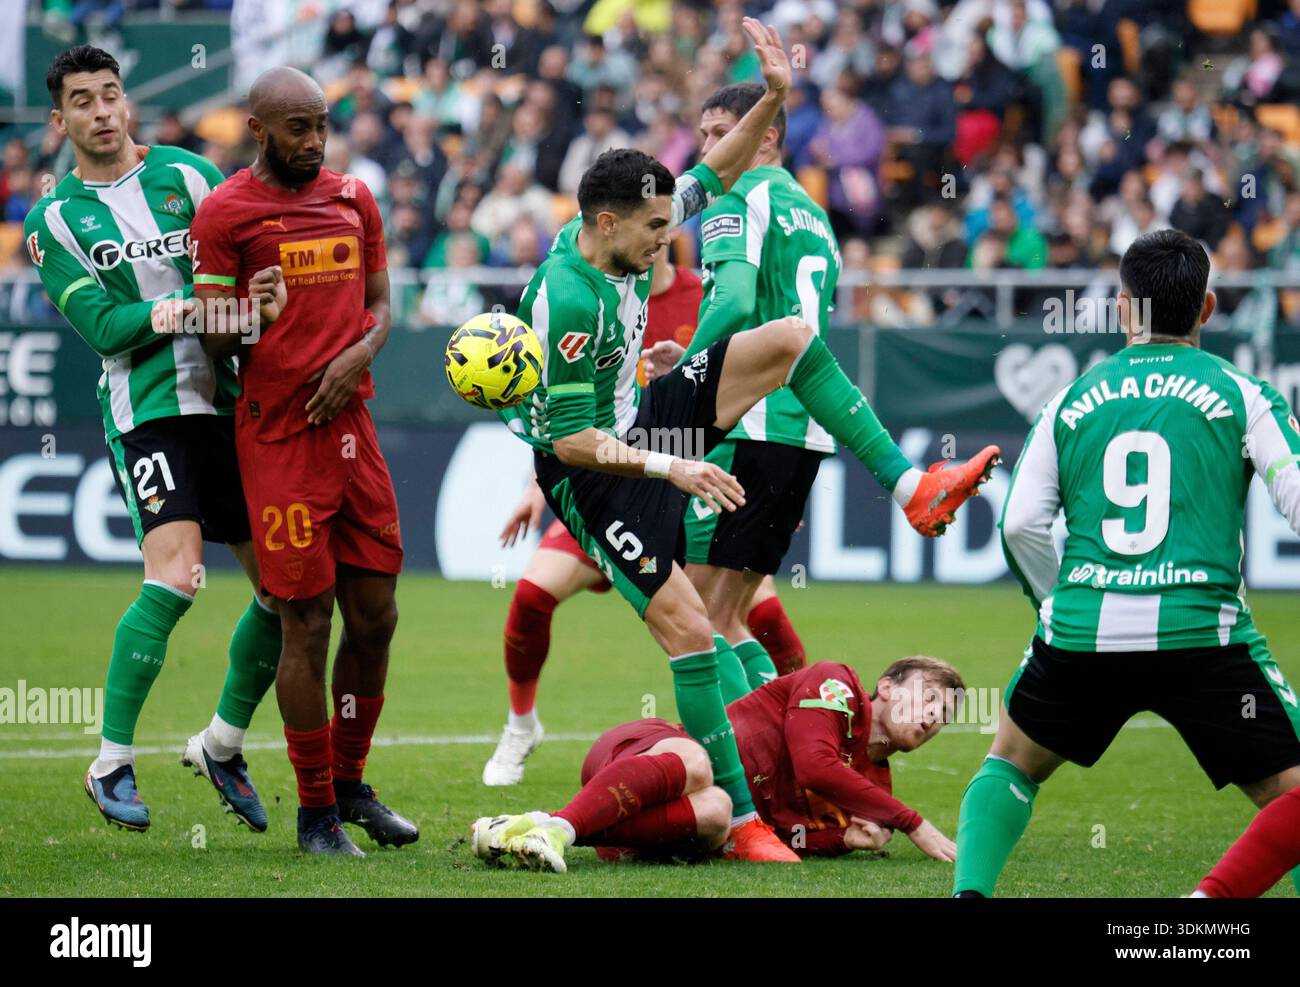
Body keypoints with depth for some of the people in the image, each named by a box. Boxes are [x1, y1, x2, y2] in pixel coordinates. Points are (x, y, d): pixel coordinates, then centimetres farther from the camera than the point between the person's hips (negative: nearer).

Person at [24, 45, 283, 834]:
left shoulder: (186, 174, 9)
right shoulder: (54, 221, 3)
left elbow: (254, 260, 6)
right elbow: (102, 324, -6)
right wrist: (170, 310, -20)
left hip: (231, 402, 4)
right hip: (147, 407, -4)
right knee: (175, 576, -21)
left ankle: (223, 746, 23)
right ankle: (113, 764, -9)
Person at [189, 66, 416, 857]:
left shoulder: (353, 198, 13)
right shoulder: (226, 213, -4)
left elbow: (379, 301, 15)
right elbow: (216, 338, -2)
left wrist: (359, 354, -3)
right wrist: (235, 327, -22)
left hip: (351, 424, 6)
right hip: (278, 435, -6)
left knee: (376, 616, 7)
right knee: (307, 623, -5)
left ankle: (350, 785, 24)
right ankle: (316, 814, 4)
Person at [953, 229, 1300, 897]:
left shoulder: (1072, 402, 14)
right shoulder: (1243, 395, 6)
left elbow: (1019, 525, 9)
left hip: (1079, 638, 3)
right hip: (1202, 631, -3)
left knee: (1011, 763, 27)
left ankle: (970, 891, 10)